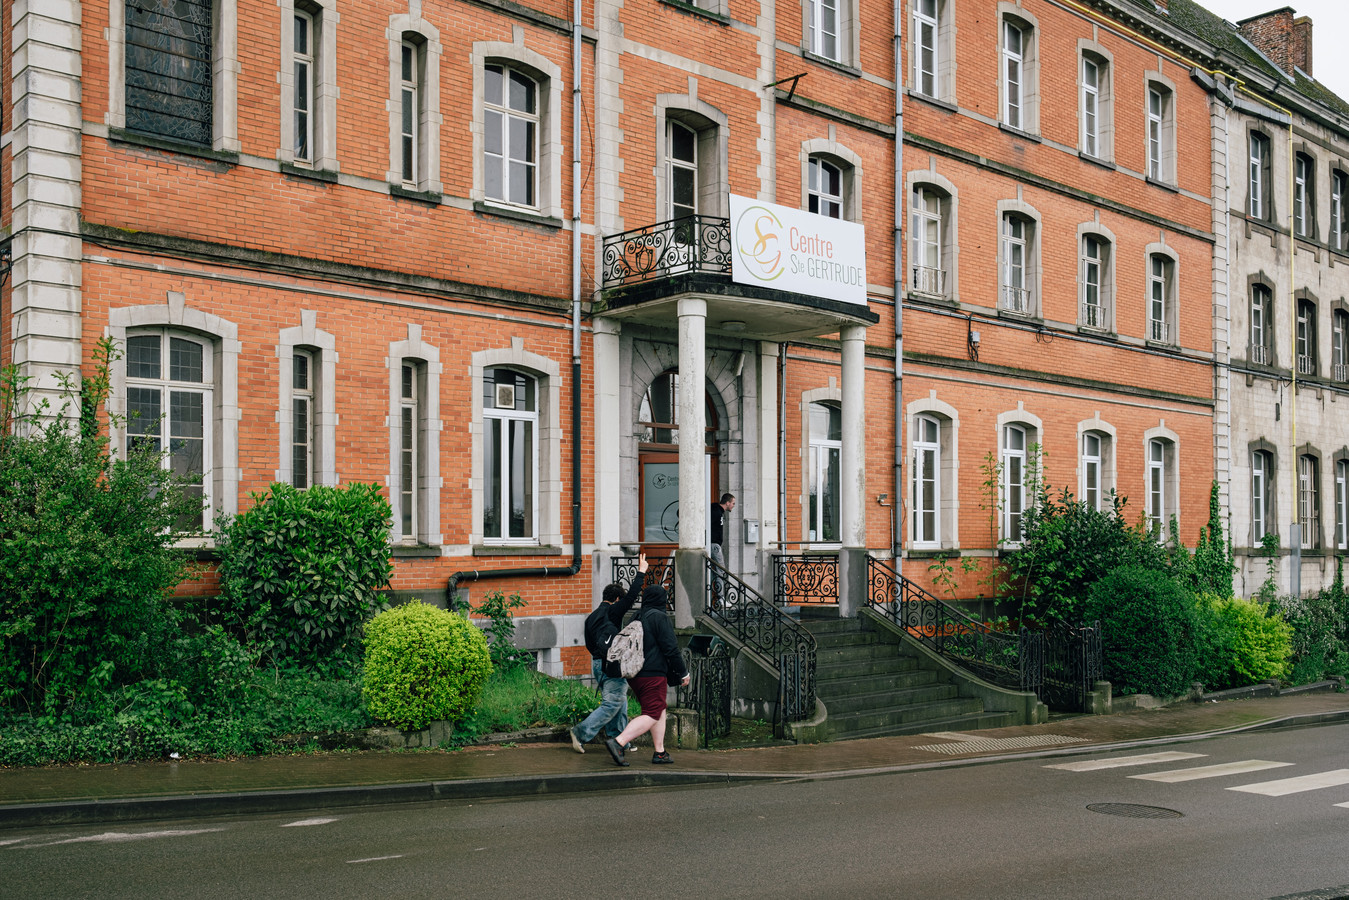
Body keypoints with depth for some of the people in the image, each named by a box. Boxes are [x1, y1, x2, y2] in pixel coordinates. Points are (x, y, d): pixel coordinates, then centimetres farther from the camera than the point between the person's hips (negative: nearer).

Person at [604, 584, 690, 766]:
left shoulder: (636, 618, 13)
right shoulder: (660, 617, -10)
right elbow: (670, 648, -13)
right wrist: (683, 672, -2)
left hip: (634, 674, 9)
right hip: (653, 674, -8)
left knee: (660, 710, 19)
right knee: (652, 715, -6)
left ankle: (660, 752, 19)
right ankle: (618, 742, -19)